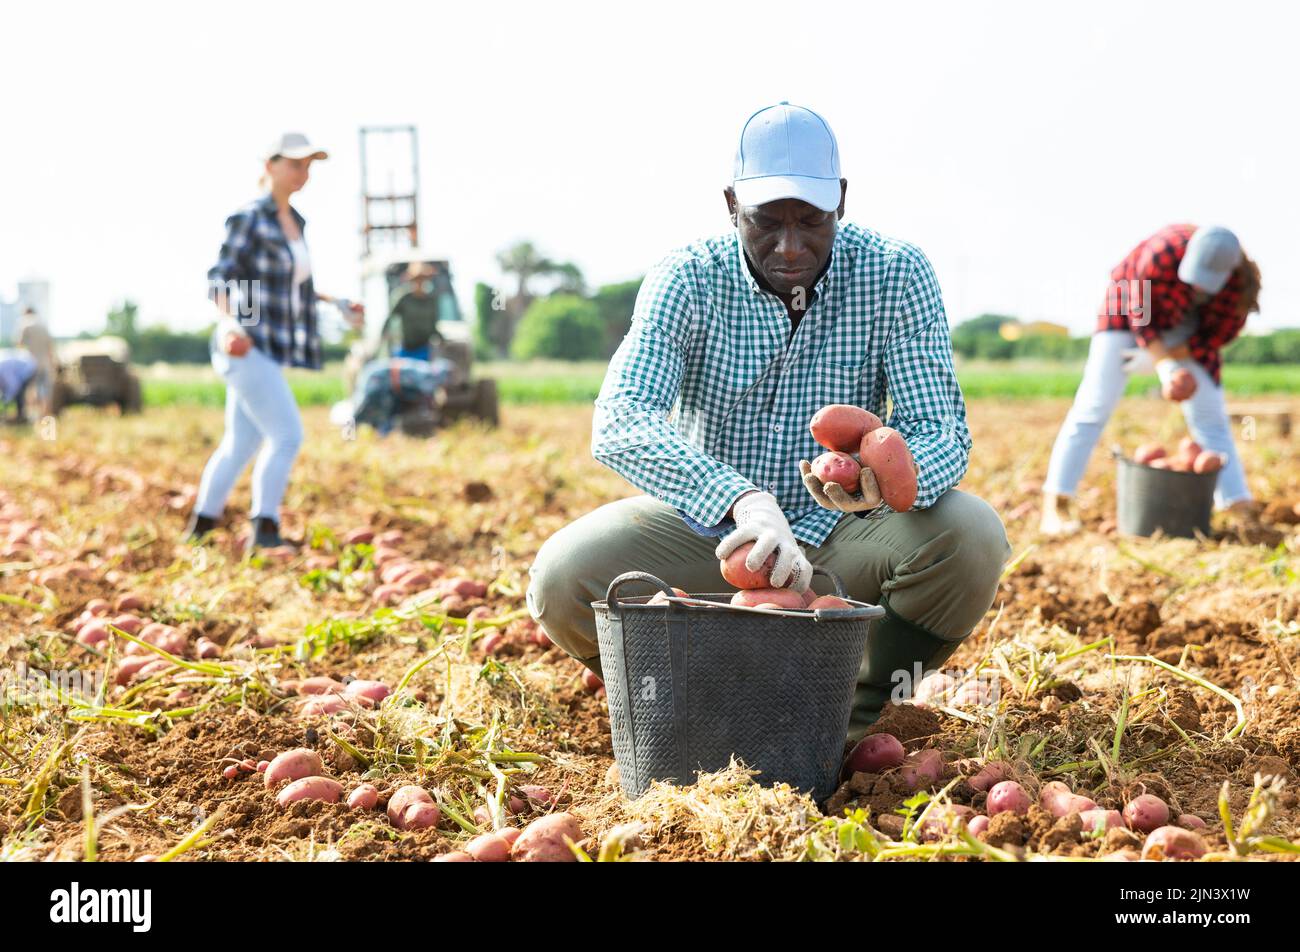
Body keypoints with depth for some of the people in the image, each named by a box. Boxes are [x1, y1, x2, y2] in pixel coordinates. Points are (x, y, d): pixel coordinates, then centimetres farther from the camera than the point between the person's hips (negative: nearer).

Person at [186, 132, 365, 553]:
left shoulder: (295, 222, 15)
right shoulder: (248, 218, -10)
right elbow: (220, 278, -15)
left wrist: (336, 304, 18)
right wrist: (226, 321, -32)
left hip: (269, 350, 9)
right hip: (245, 346, -9)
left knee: (240, 443, 12)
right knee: (287, 436, -14)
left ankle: (199, 530, 21)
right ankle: (264, 530, -8)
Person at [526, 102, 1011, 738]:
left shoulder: (897, 275, -12)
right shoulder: (688, 280, -14)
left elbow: (943, 434, -16)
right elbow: (619, 424, -29)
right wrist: (744, 501, -48)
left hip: (841, 538, 1)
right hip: (711, 530, 0)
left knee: (972, 537, -28)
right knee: (562, 578, -25)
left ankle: (857, 710, -3)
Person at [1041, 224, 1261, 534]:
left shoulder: (1241, 280, -26)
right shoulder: (1161, 254, -37)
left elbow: (1223, 330, -12)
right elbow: (1140, 315, -24)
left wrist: (1175, 355, -19)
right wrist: (1165, 366, -32)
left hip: (1187, 327, 3)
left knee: (1210, 413, -4)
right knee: (1095, 403, -11)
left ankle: (1237, 506, -1)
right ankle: (1056, 506, -12)